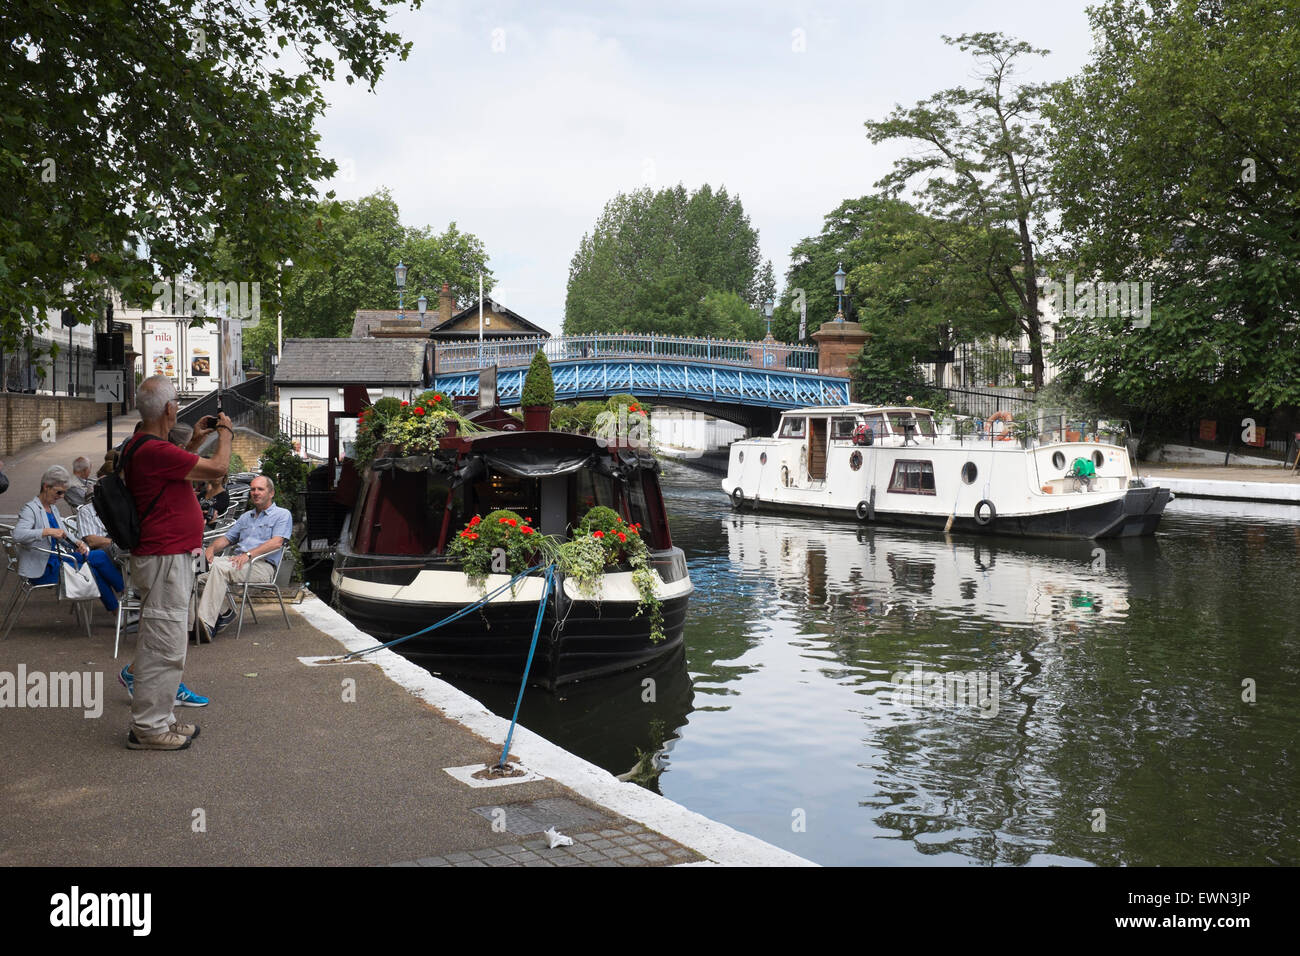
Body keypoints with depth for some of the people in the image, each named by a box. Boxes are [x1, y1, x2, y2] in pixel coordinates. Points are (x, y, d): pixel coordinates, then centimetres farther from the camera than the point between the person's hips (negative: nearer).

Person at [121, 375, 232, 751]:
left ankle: (160, 718, 27)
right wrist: (225, 434, 3)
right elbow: (218, 467, -15)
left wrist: (194, 442, 23)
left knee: (165, 644, 18)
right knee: (163, 646, -5)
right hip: (165, 560, -11)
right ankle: (147, 728, 2)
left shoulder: (141, 446, 13)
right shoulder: (154, 451, -21)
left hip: (168, 558, 11)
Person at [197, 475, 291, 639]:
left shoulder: (282, 515, 8)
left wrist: (249, 554, -21)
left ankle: (206, 623, -39)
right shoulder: (246, 516, 31)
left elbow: (277, 542, -8)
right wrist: (212, 548, 1)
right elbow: (227, 538, 25)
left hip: (263, 566, -6)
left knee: (219, 566, -33)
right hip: (238, 561, 6)